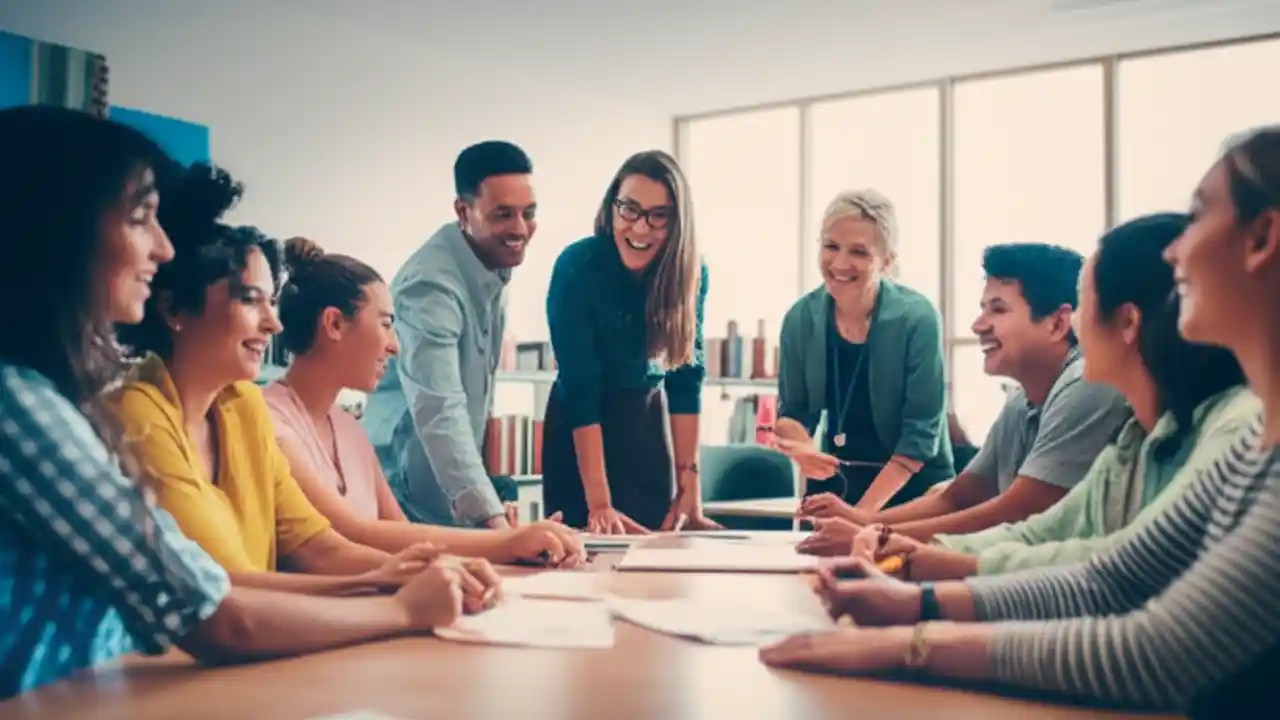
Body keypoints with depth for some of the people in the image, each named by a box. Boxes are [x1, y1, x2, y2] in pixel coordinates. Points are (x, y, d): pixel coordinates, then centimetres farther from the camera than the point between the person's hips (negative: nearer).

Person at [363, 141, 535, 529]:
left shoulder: (495, 266, 2)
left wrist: (493, 503, 10)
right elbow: (441, 413, -35)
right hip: (411, 507, -8)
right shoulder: (431, 285, -25)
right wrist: (492, 519, -45)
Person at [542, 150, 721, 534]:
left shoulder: (691, 272, -11)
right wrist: (600, 504, -29)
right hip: (583, 432, -3)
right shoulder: (576, 267, -23)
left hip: (651, 420, 3)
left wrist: (689, 485, -13)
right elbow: (579, 388, -25)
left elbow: (686, 377, -7)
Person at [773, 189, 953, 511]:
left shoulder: (917, 318, -18)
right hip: (834, 484, 3)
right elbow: (793, 410, 1)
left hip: (912, 488, -3)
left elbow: (921, 431, -17)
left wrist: (864, 510, -21)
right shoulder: (801, 318, -8)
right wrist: (801, 445, -21)